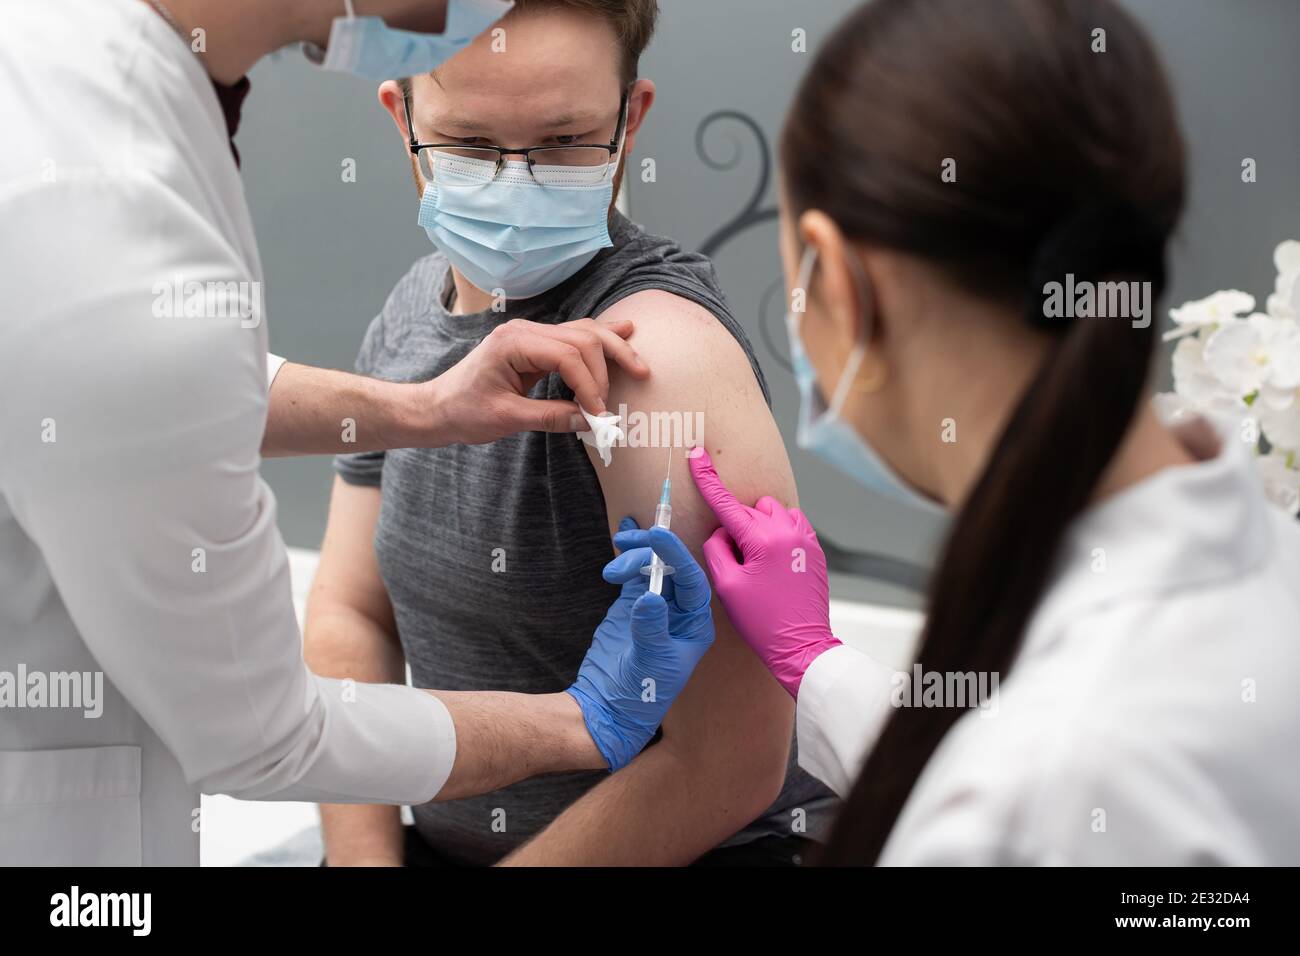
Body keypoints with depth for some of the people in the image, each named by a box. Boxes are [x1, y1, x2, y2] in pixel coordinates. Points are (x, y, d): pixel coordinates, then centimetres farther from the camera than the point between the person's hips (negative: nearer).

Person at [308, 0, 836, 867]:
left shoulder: (654, 349, -21)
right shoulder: (413, 312, 4)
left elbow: (730, 764, -23)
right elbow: (350, 616, 10)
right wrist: (365, 856, -3)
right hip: (442, 840, 6)